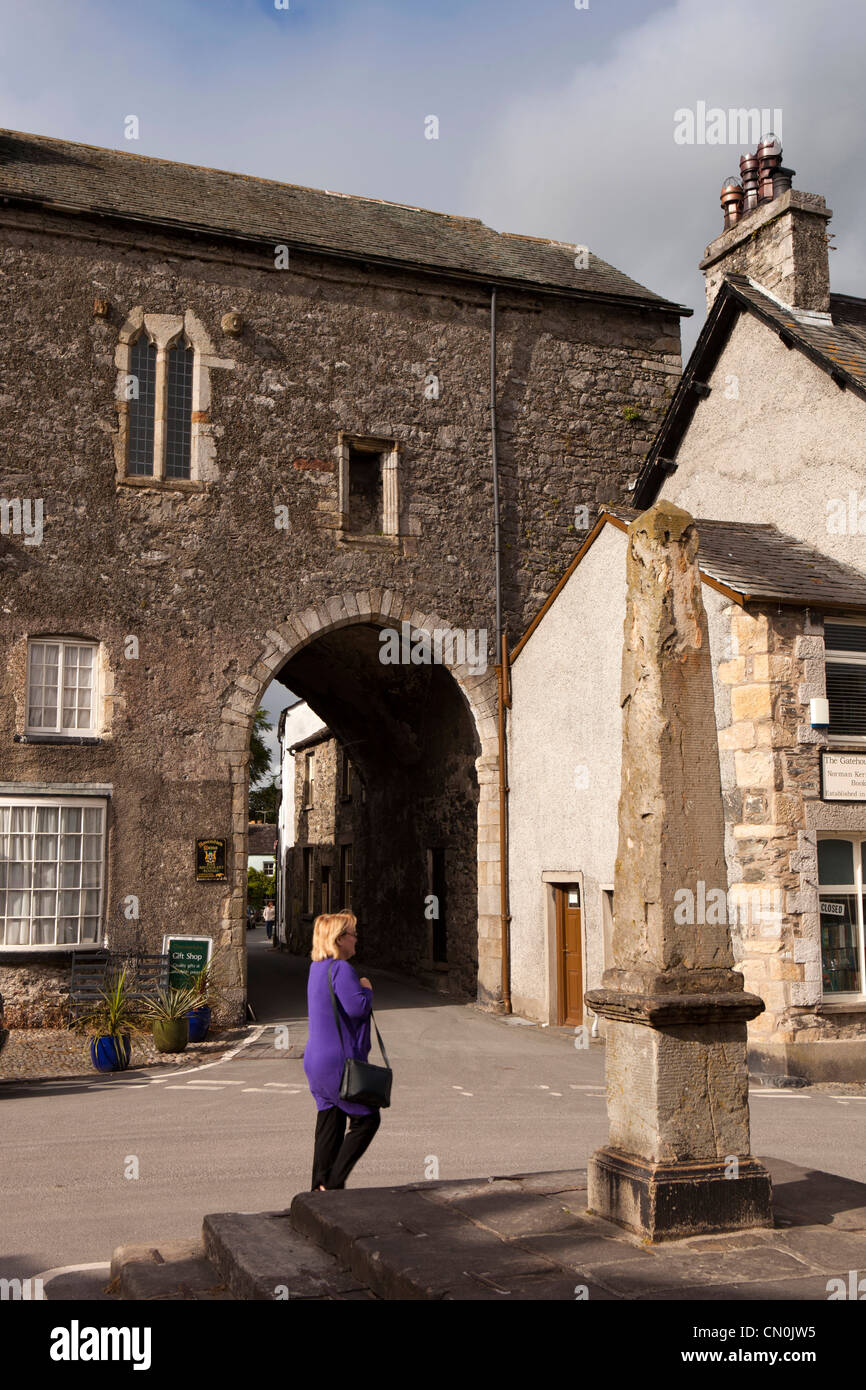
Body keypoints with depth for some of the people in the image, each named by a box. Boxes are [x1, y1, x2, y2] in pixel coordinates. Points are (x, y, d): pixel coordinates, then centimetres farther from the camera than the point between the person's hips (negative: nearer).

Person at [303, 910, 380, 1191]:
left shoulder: (317, 968, 14)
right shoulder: (341, 969, -18)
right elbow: (357, 1007, -27)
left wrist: (361, 990, 10)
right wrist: (366, 989, -7)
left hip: (317, 1062, 10)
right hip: (339, 1061, -9)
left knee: (330, 1126, 13)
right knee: (367, 1119, 2)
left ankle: (320, 1187, 14)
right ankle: (333, 1183, 0)